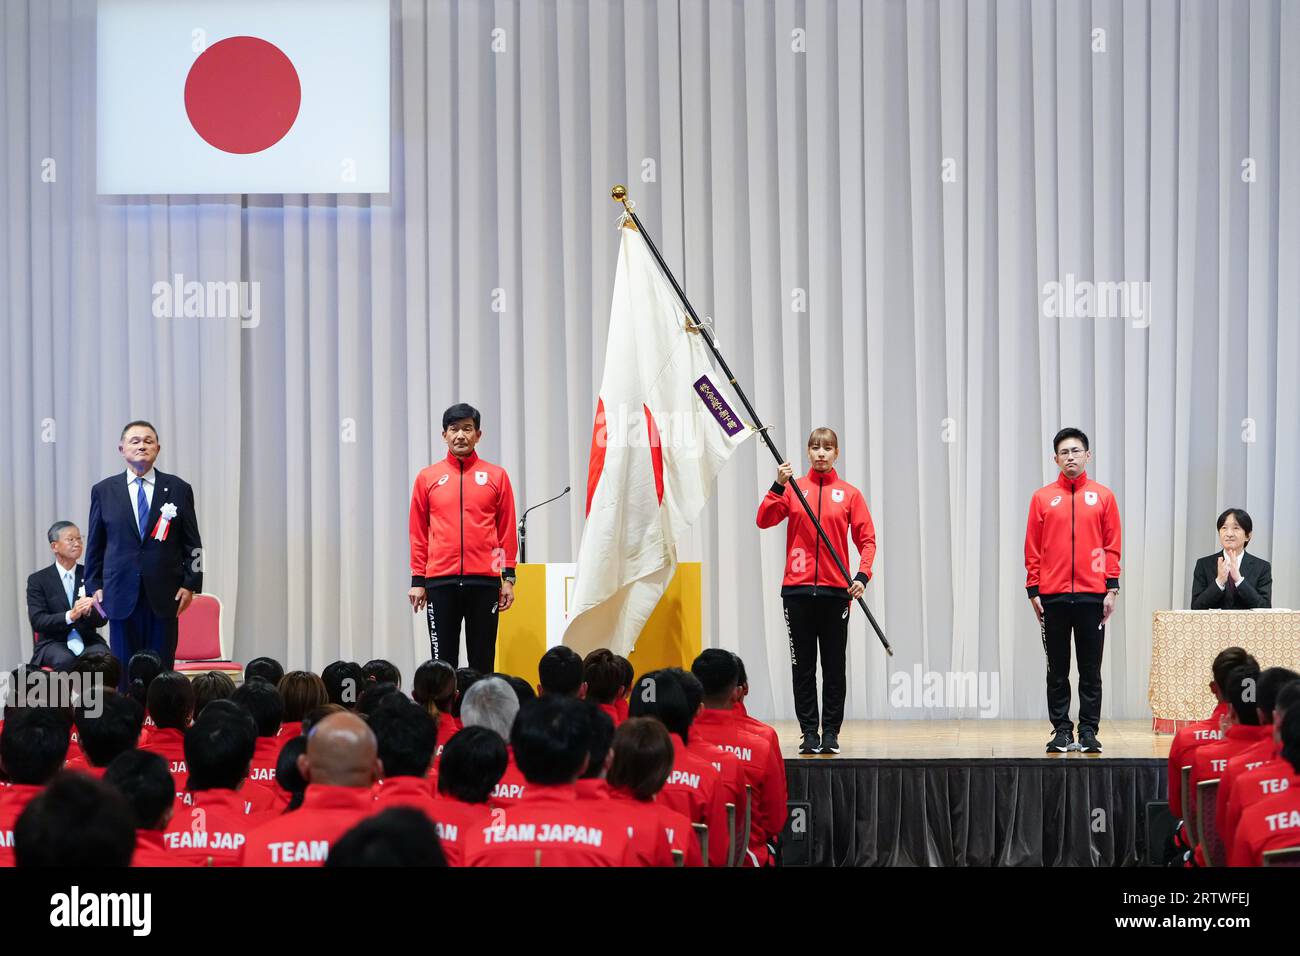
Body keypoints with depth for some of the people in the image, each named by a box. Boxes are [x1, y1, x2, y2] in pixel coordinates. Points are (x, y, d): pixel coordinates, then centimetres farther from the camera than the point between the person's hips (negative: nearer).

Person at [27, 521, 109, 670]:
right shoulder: (38, 580, 4)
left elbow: (102, 619, 6)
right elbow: (37, 621, -7)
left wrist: (88, 611, -18)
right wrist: (70, 616, -23)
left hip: (88, 641, 2)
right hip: (53, 642, -2)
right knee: (66, 660, -35)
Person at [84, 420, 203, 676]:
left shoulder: (178, 489, 6)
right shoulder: (104, 491, 7)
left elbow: (192, 544, 6)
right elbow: (95, 544, 11)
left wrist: (190, 584, -2)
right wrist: (95, 586, 5)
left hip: (164, 596, 0)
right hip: (121, 595, 1)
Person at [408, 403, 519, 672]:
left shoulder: (496, 476, 6)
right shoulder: (427, 478, 7)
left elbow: (507, 530, 6)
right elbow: (418, 533, 8)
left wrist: (508, 578, 1)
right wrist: (417, 581, 4)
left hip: (484, 580, 0)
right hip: (440, 582, 0)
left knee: (482, 663, 2)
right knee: (443, 661, 1)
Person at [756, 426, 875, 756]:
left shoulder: (849, 494, 5)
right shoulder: (793, 489, 7)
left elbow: (867, 539, 2)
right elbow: (764, 520, -6)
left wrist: (862, 575, -12)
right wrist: (779, 487, -19)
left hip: (835, 590, 0)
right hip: (798, 589, 1)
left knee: (834, 666, 2)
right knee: (803, 666, 2)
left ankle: (831, 732, 7)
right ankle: (809, 732, 7)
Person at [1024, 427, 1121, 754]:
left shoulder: (1103, 496, 6)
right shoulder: (1042, 498, 6)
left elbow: (1112, 546, 5)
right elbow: (1032, 549, 6)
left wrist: (1112, 588, -2)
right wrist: (1033, 590, 0)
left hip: (1092, 595, 0)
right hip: (1053, 596, 0)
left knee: (1090, 669, 2)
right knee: (1057, 670, 4)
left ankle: (1089, 732, 7)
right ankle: (1061, 731, 9)